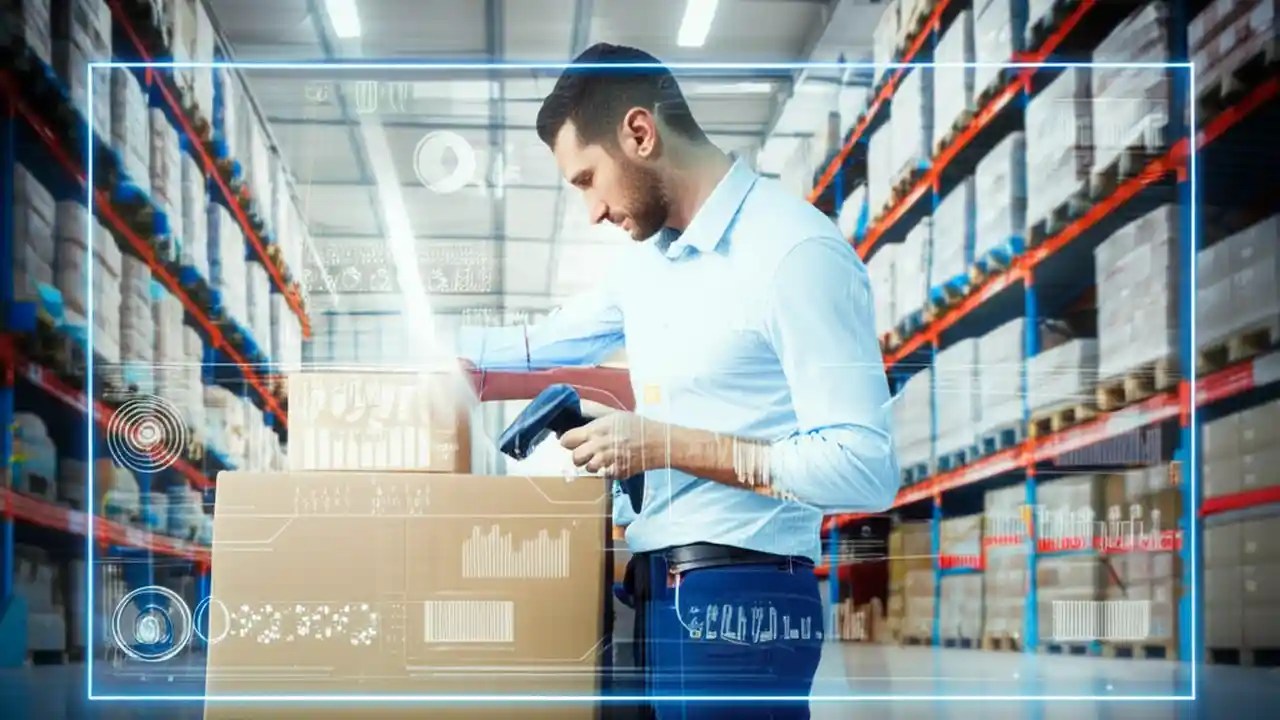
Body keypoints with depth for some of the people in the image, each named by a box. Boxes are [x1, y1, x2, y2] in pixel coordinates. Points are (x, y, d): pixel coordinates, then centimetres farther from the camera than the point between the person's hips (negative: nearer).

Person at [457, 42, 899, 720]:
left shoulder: (796, 251, -15)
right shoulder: (646, 256, 14)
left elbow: (864, 469, -20)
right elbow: (543, 345, 31)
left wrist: (671, 445, -18)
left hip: (738, 600, -8)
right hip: (654, 591, 8)